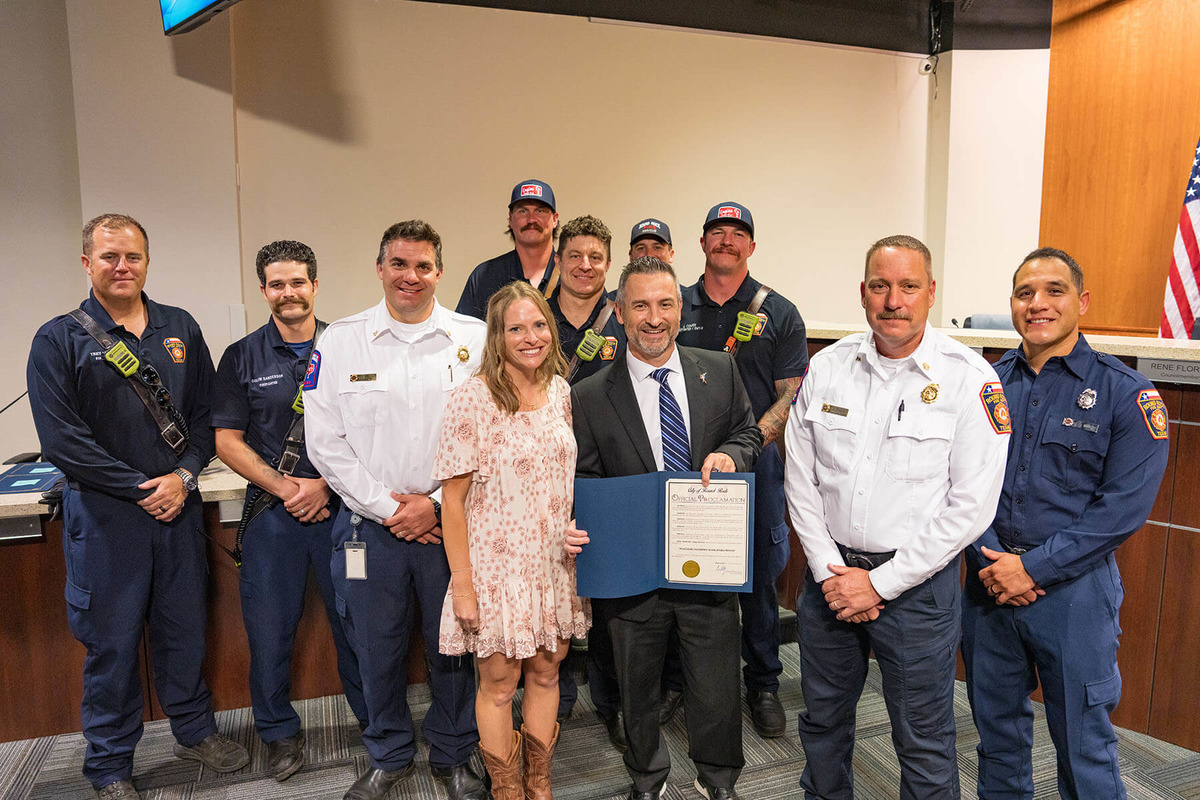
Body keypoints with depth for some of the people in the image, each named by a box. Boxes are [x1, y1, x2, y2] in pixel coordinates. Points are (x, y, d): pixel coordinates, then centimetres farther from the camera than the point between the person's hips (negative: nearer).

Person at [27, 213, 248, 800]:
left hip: (179, 506, 3)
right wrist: (140, 489, -14)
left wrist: (184, 476, -9)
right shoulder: (58, 340, -5)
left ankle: (194, 729, 36)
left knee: (185, 625, 15)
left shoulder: (181, 329, 6)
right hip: (103, 513, -3)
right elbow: (61, 440, -11)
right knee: (112, 639, 8)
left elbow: (205, 412, 6)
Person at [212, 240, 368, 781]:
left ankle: (374, 718, 26)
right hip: (272, 510, 1)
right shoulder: (243, 357, 5)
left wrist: (325, 484, -11)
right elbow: (226, 439, 2)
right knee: (269, 624, 8)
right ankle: (279, 730, 28)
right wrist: (285, 486, -9)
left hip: (340, 506, -1)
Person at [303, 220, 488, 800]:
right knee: (377, 648, 14)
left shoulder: (476, 339, -1)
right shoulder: (339, 341, 2)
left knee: (453, 645, 11)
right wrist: (383, 506, -7)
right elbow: (324, 440, 0)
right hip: (369, 523, 1)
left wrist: (437, 503, -9)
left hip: (450, 522, 0)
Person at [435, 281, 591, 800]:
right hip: (497, 567, -5)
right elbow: (453, 499, -13)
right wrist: (462, 585, -13)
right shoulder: (472, 399, -15)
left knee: (546, 671, 17)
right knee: (499, 681, 10)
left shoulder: (559, 389, 3)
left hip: (555, 563, 5)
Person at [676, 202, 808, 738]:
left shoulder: (778, 313, 3)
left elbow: (792, 395, -2)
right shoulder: (676, 307, 8)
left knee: (759, 576, 7)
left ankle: (762, 683, 26)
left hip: (756, 461, -1)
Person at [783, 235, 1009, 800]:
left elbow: (971, 507, -13)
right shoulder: (827, 367, 0)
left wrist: (881, 582, -13)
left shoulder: (970, 380, -11)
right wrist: (829, 569, -5)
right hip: (830, 573, 4)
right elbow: (800, 479, 2)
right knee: (823, 719, 21)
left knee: (923, 742, 11)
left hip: (916, 583, -3)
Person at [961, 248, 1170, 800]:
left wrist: (1033, 568, -16)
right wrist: (989, 561, -12)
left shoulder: (1125, 393, -7)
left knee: (1083, 744, 9)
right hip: (987, 586, 3)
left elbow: (1124, 506, -12)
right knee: (996, 727, 18)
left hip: (1073, 592, -3)